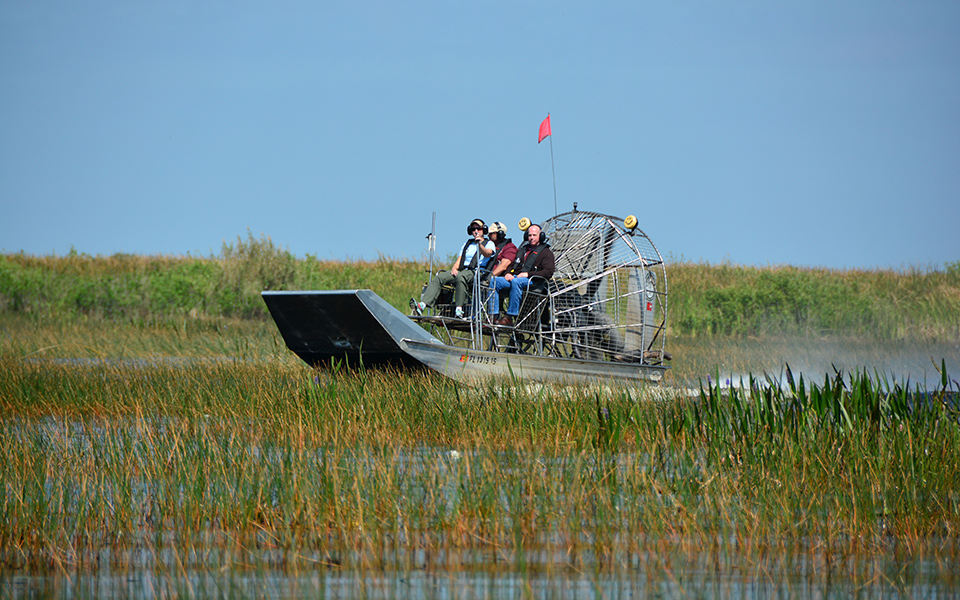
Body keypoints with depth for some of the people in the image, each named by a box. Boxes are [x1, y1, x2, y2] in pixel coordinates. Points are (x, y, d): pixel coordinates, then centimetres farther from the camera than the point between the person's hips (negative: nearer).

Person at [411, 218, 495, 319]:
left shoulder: (489, 244, 13)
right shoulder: (468, 243, 31)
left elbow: (487, 253, -11)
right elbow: (459, 259, 23)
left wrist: (480, 244, -32)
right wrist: (454, 268, 0)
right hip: (462, 271, 6)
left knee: (460, 277, -40)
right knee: (439, 277, -19)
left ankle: (459, 309, -47)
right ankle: (422, 305, -33)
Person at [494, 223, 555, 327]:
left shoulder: (546, 252, 8)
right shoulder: (523, 249, 29)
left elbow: (548, 272, -7)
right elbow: (513, 265, 32)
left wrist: (528, 274, -15)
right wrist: (508, 274, 6)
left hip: (532, 281, -7)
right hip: (515, 277, 7)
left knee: (516, 282, -40)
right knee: (494, 281, -19)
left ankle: (510, 316, -43)